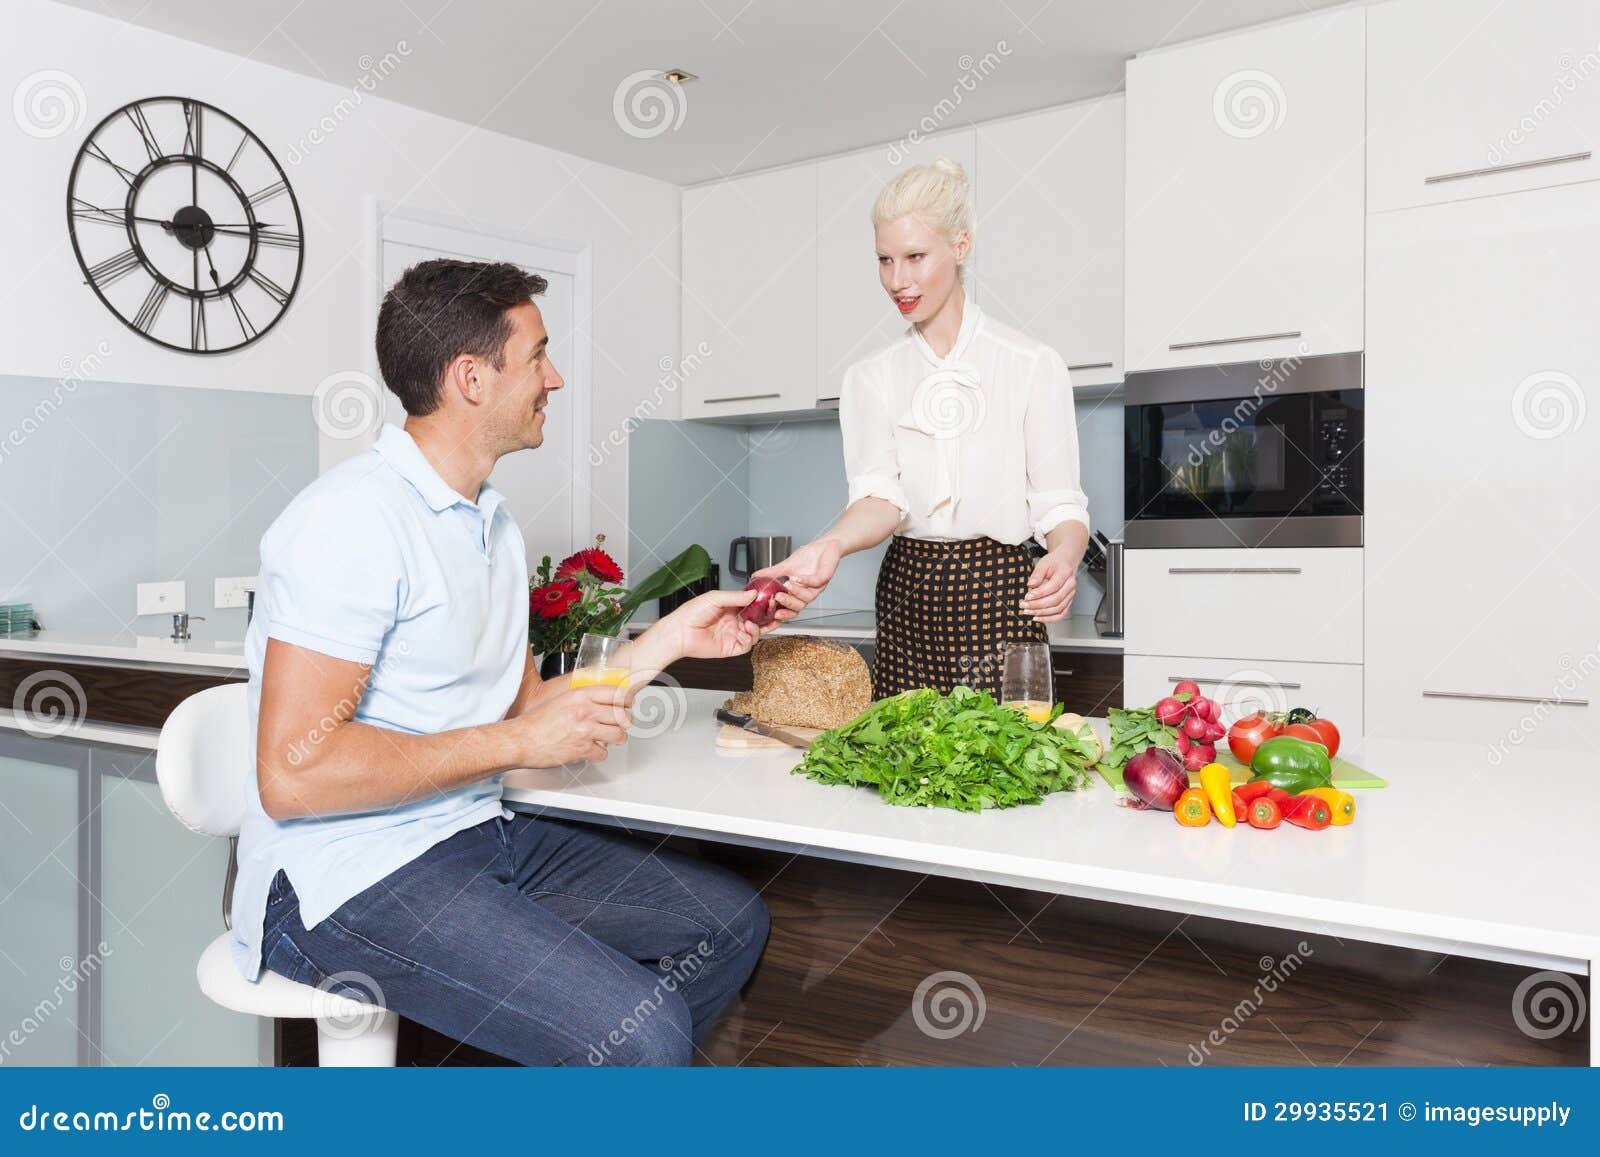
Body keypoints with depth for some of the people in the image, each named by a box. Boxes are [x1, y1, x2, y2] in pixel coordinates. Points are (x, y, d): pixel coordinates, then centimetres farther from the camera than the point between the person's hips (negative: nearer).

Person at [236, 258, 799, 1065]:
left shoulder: (493, 525, 14)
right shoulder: (355, 517, -17)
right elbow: (294, 771, -23)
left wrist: (668, 639, 9)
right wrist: (519, 742, -19)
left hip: (479, 837, 9)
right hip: (349, 875, -9)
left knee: (731, 919, 8)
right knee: (641, 1030, -25)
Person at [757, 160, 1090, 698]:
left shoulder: (1032, 365, -1)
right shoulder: (870, 378, 8)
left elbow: (1059, 503, -3)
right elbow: (880, 496, -7)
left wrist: (1063, 556, -25)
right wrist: (831, 545, -28)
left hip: (997, 593, -2)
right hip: (905, 598, 3)